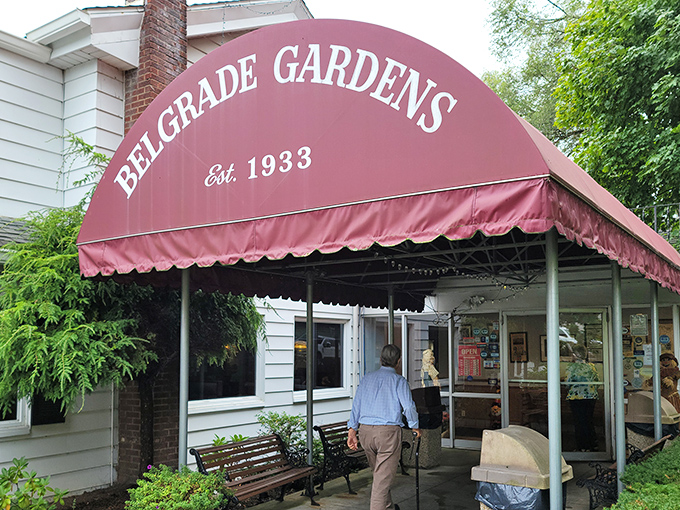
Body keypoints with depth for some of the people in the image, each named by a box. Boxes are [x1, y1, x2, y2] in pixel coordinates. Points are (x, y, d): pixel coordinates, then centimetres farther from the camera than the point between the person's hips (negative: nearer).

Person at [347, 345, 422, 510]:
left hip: (365, 430, 5)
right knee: (383, 478, 0)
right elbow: (409, 407, -8)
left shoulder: (367, 378, 9)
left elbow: (356, 405, 8)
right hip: (388, 431, -5)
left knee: (378, 473, 22)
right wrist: (415, 427, 9)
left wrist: (352, 431, 11)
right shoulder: (399, 381, -4)